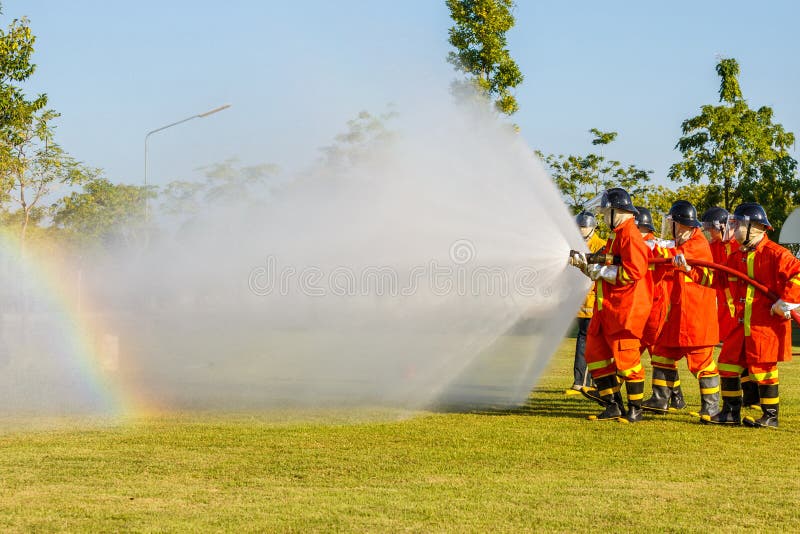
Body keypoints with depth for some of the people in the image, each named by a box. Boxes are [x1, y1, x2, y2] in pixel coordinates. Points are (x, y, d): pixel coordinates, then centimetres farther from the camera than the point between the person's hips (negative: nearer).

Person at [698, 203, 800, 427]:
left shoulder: (773, 253, -13)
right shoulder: (736, 257, 14)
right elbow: (718, 279, 18)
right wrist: (690, 269, 9)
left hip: (767, 323, -8)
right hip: (743, 324, 8)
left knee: (762, 368, -4)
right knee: (728, 363, 8)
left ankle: (771, 416, 7)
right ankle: (731, 412, 18)